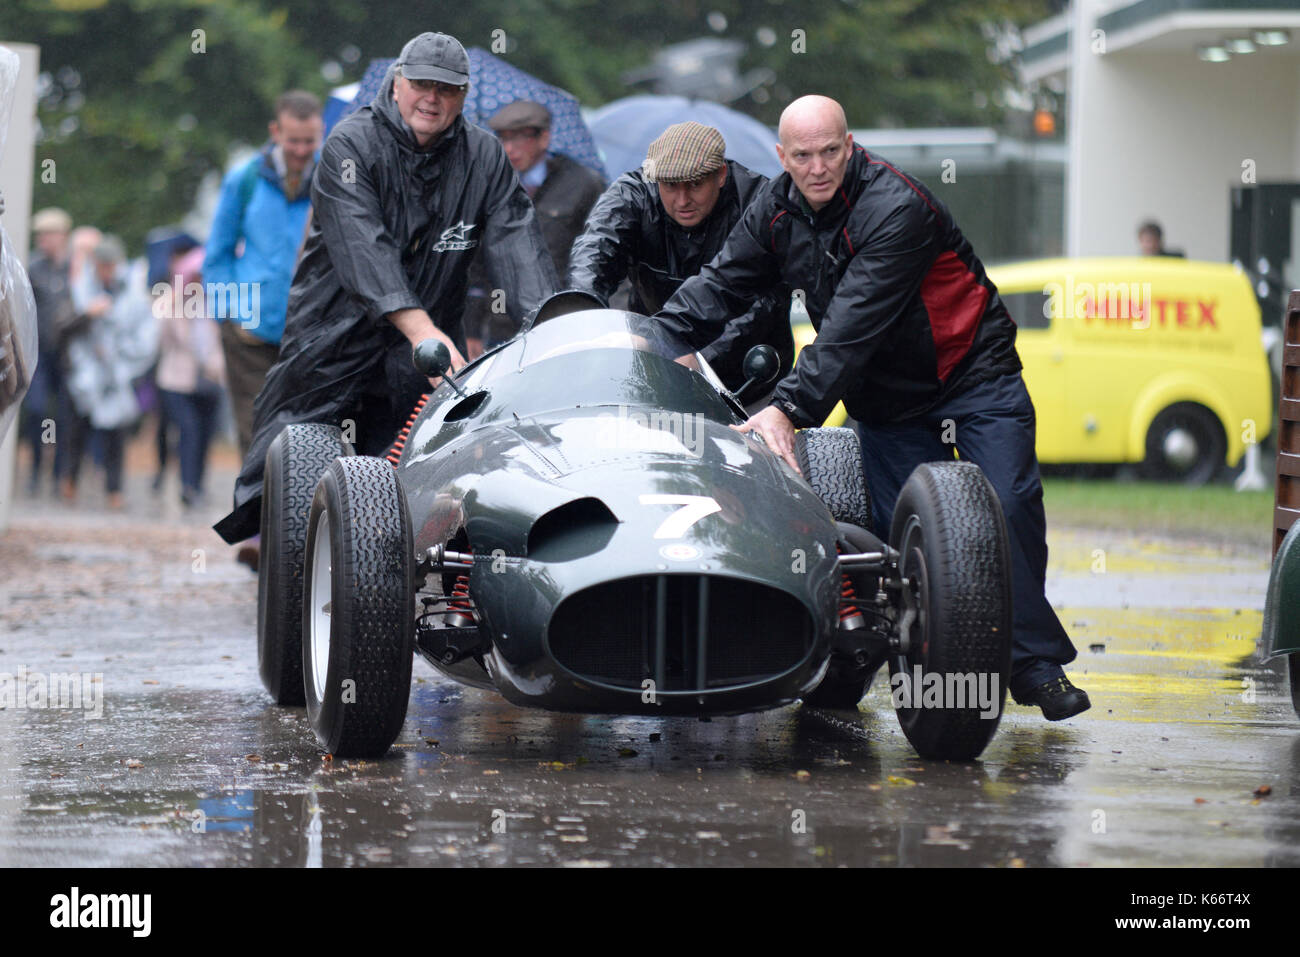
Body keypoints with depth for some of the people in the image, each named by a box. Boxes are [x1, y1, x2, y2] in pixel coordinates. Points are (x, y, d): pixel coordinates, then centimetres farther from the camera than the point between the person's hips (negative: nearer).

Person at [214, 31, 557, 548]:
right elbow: (363, 246, -24)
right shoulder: (353, 143, -11)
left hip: (430, 340, 3)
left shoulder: (484, 156, 3)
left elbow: (515, 244, -7)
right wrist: (418, 327, -35)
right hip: (336, 329, -3)